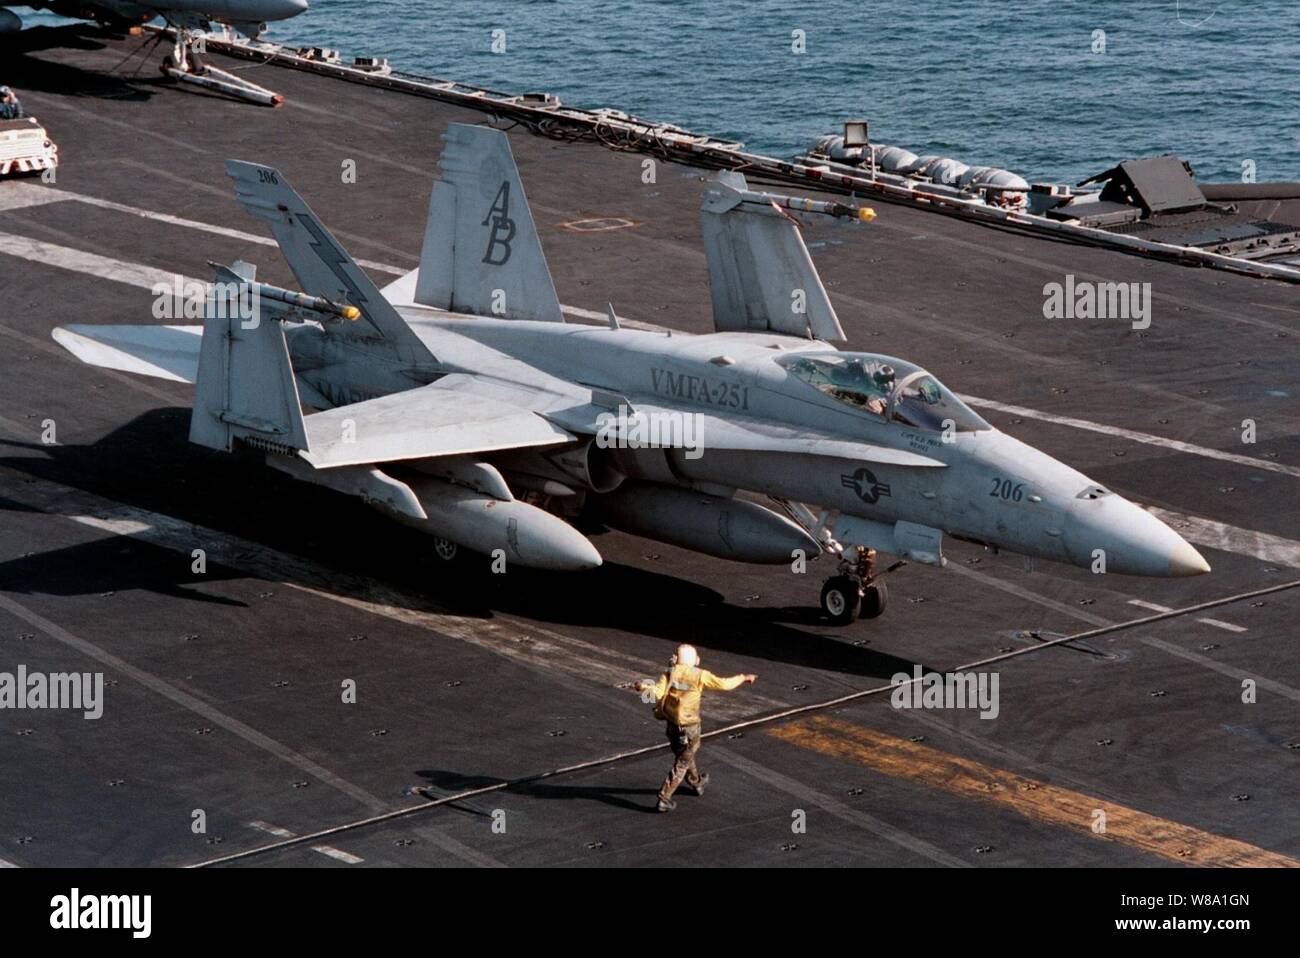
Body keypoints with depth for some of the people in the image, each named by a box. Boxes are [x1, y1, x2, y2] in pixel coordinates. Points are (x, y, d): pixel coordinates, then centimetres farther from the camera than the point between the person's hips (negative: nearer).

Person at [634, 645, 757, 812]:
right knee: (682, 763, 8)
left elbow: (657, 693, -21)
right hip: (688, 728, -4)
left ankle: (696, 782, 51)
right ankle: (664, 798, 2)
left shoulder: (669, 674, -7)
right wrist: (744, 678, 3)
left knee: (685, 754, 28)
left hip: (671, 724, 4)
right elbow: (724, 684, -10)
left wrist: (644, 687, -6)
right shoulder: (700, 675, -13)